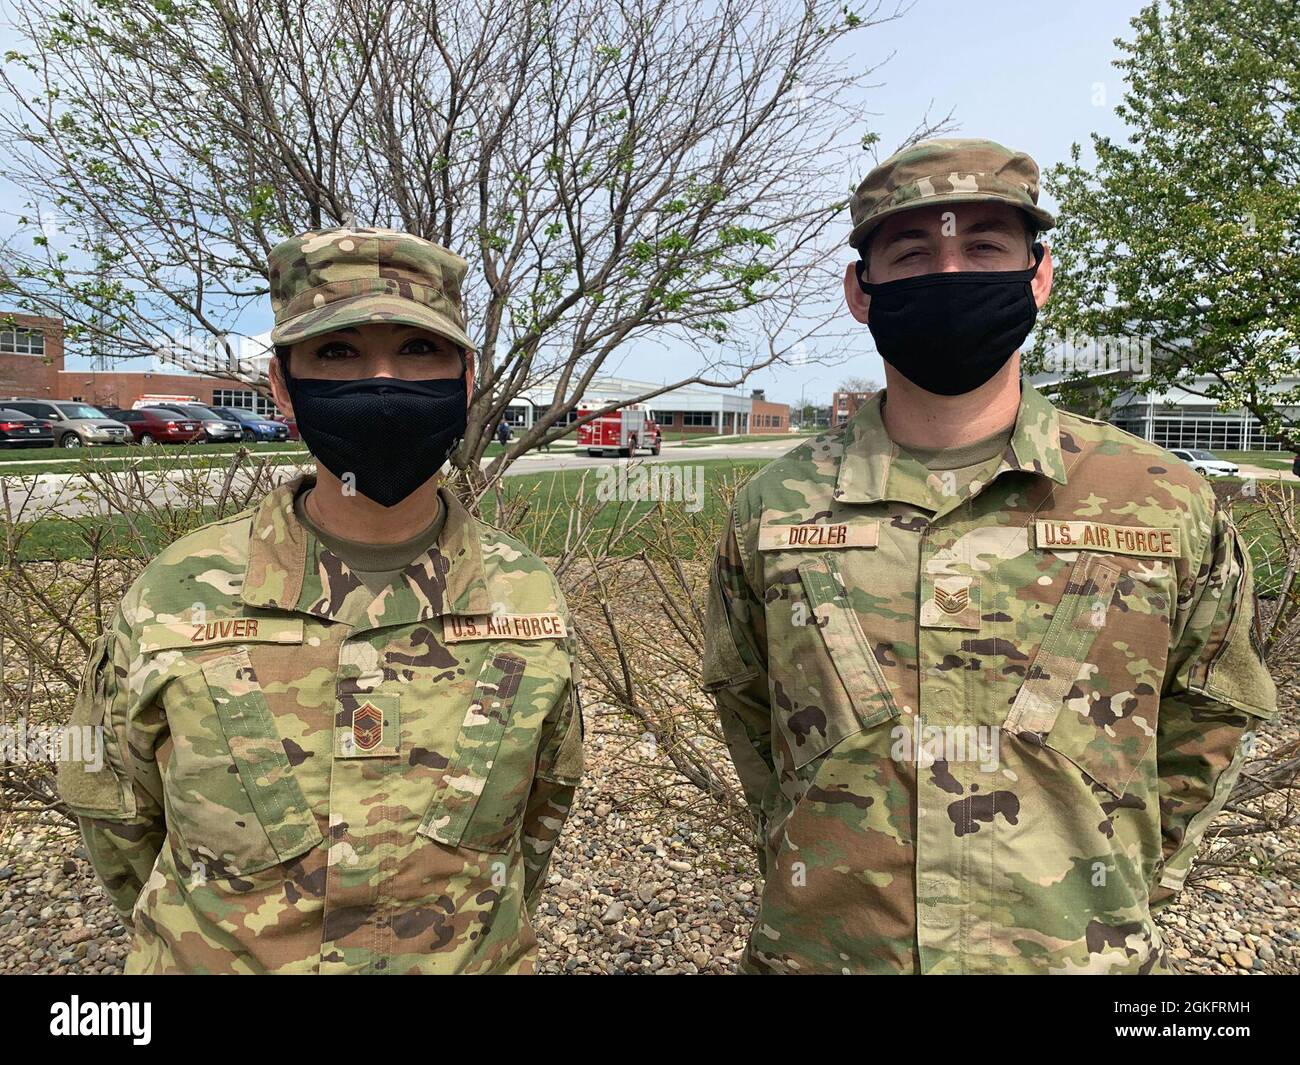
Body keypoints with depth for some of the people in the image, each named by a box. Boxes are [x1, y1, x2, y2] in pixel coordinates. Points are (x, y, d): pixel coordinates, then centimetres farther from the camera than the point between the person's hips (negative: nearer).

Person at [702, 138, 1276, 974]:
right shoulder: (775, 510, -7)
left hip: (1080, 952, 0)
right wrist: (812, 869, 5)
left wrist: (1125, 885, 4)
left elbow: (1211, 717, 8)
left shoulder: (1163, 503, -8)